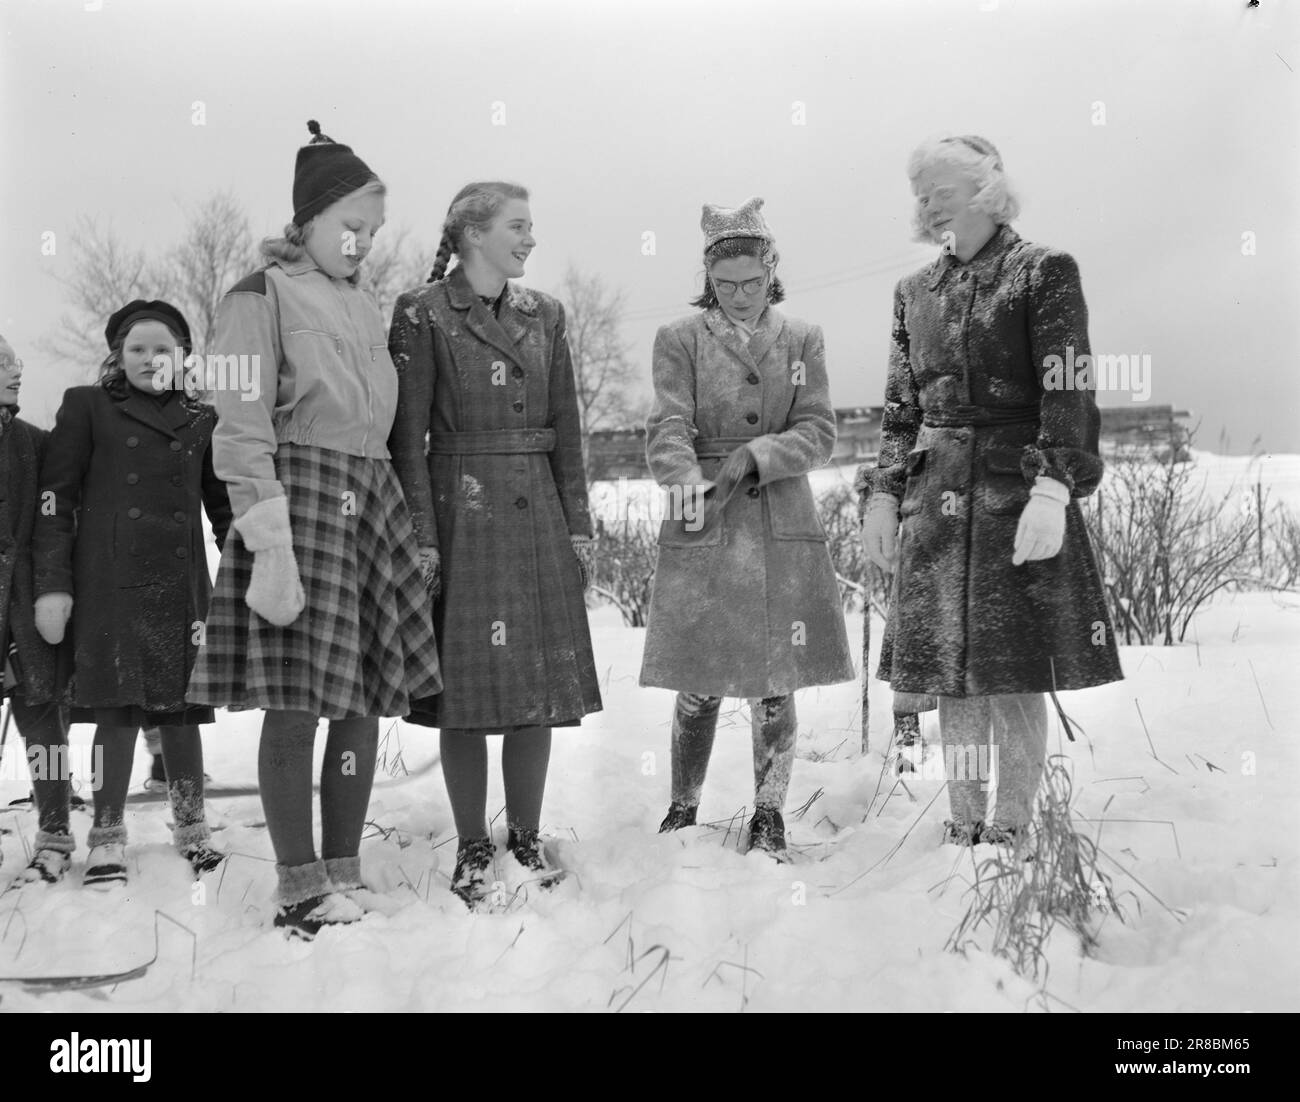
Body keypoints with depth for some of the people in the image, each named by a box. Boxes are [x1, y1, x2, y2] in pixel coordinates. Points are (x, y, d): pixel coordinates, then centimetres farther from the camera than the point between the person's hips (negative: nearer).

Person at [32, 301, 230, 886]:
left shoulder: (200, 421, 15)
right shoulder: (88, 407, 6)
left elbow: (224, 507, 19)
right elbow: (56, 498, 1)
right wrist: (53, 585, -7)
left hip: (182, 584, 3)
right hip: (111, 584, -3)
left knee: (180, 709, 6)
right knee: (119, 709, -4)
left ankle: (192, 827, 18)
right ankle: (107, 837, 7)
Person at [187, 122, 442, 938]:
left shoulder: (366, 306, 19)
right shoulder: (262, 296, -2)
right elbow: (242, 435, -9)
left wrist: (402, 521, 14)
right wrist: (270, 548, -18)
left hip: (375, 504, 7)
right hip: (299, 498, -7)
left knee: (365, 699, 6)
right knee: (295, 706, -4)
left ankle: (344, 873, 17)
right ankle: (300, 888, 7)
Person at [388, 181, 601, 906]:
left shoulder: (545, 314, 12)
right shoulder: (423, 314, -2)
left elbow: (567, 429, 12)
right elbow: (408, 435, -6)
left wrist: (579, 523, 7)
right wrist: (422, 536, -12)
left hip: (539, 513, 4)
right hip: (462, 511, -4)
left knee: (542, 683, 5)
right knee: (467, 684, 0)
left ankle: (527, 838, 19)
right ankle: (473, 847, 13)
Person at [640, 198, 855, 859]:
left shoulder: (802, 340, 9)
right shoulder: (680, 339, 3)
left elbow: (818, 433, 1)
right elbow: (667, 427, -9)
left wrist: (752, 457, -16)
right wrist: (684, 478, -30)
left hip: (782, 528, 2)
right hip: (702, 531, -1)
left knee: (775, 686, 5)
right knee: (698, 688, 2)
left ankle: (768, 817, 20)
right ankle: (682, 812, 20)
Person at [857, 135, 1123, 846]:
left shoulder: (1044, 272, -1)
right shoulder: (914, 291, 15)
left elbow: (1068, 393, -10)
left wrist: (1052, 489, -21)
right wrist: (881, 494, 7)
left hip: (1015, 494, -5)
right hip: (935, 502, 5)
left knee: (1016, 673, -1)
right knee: (950, 676, 8)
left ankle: (1011, 827, 11)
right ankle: (962, 822, 20)